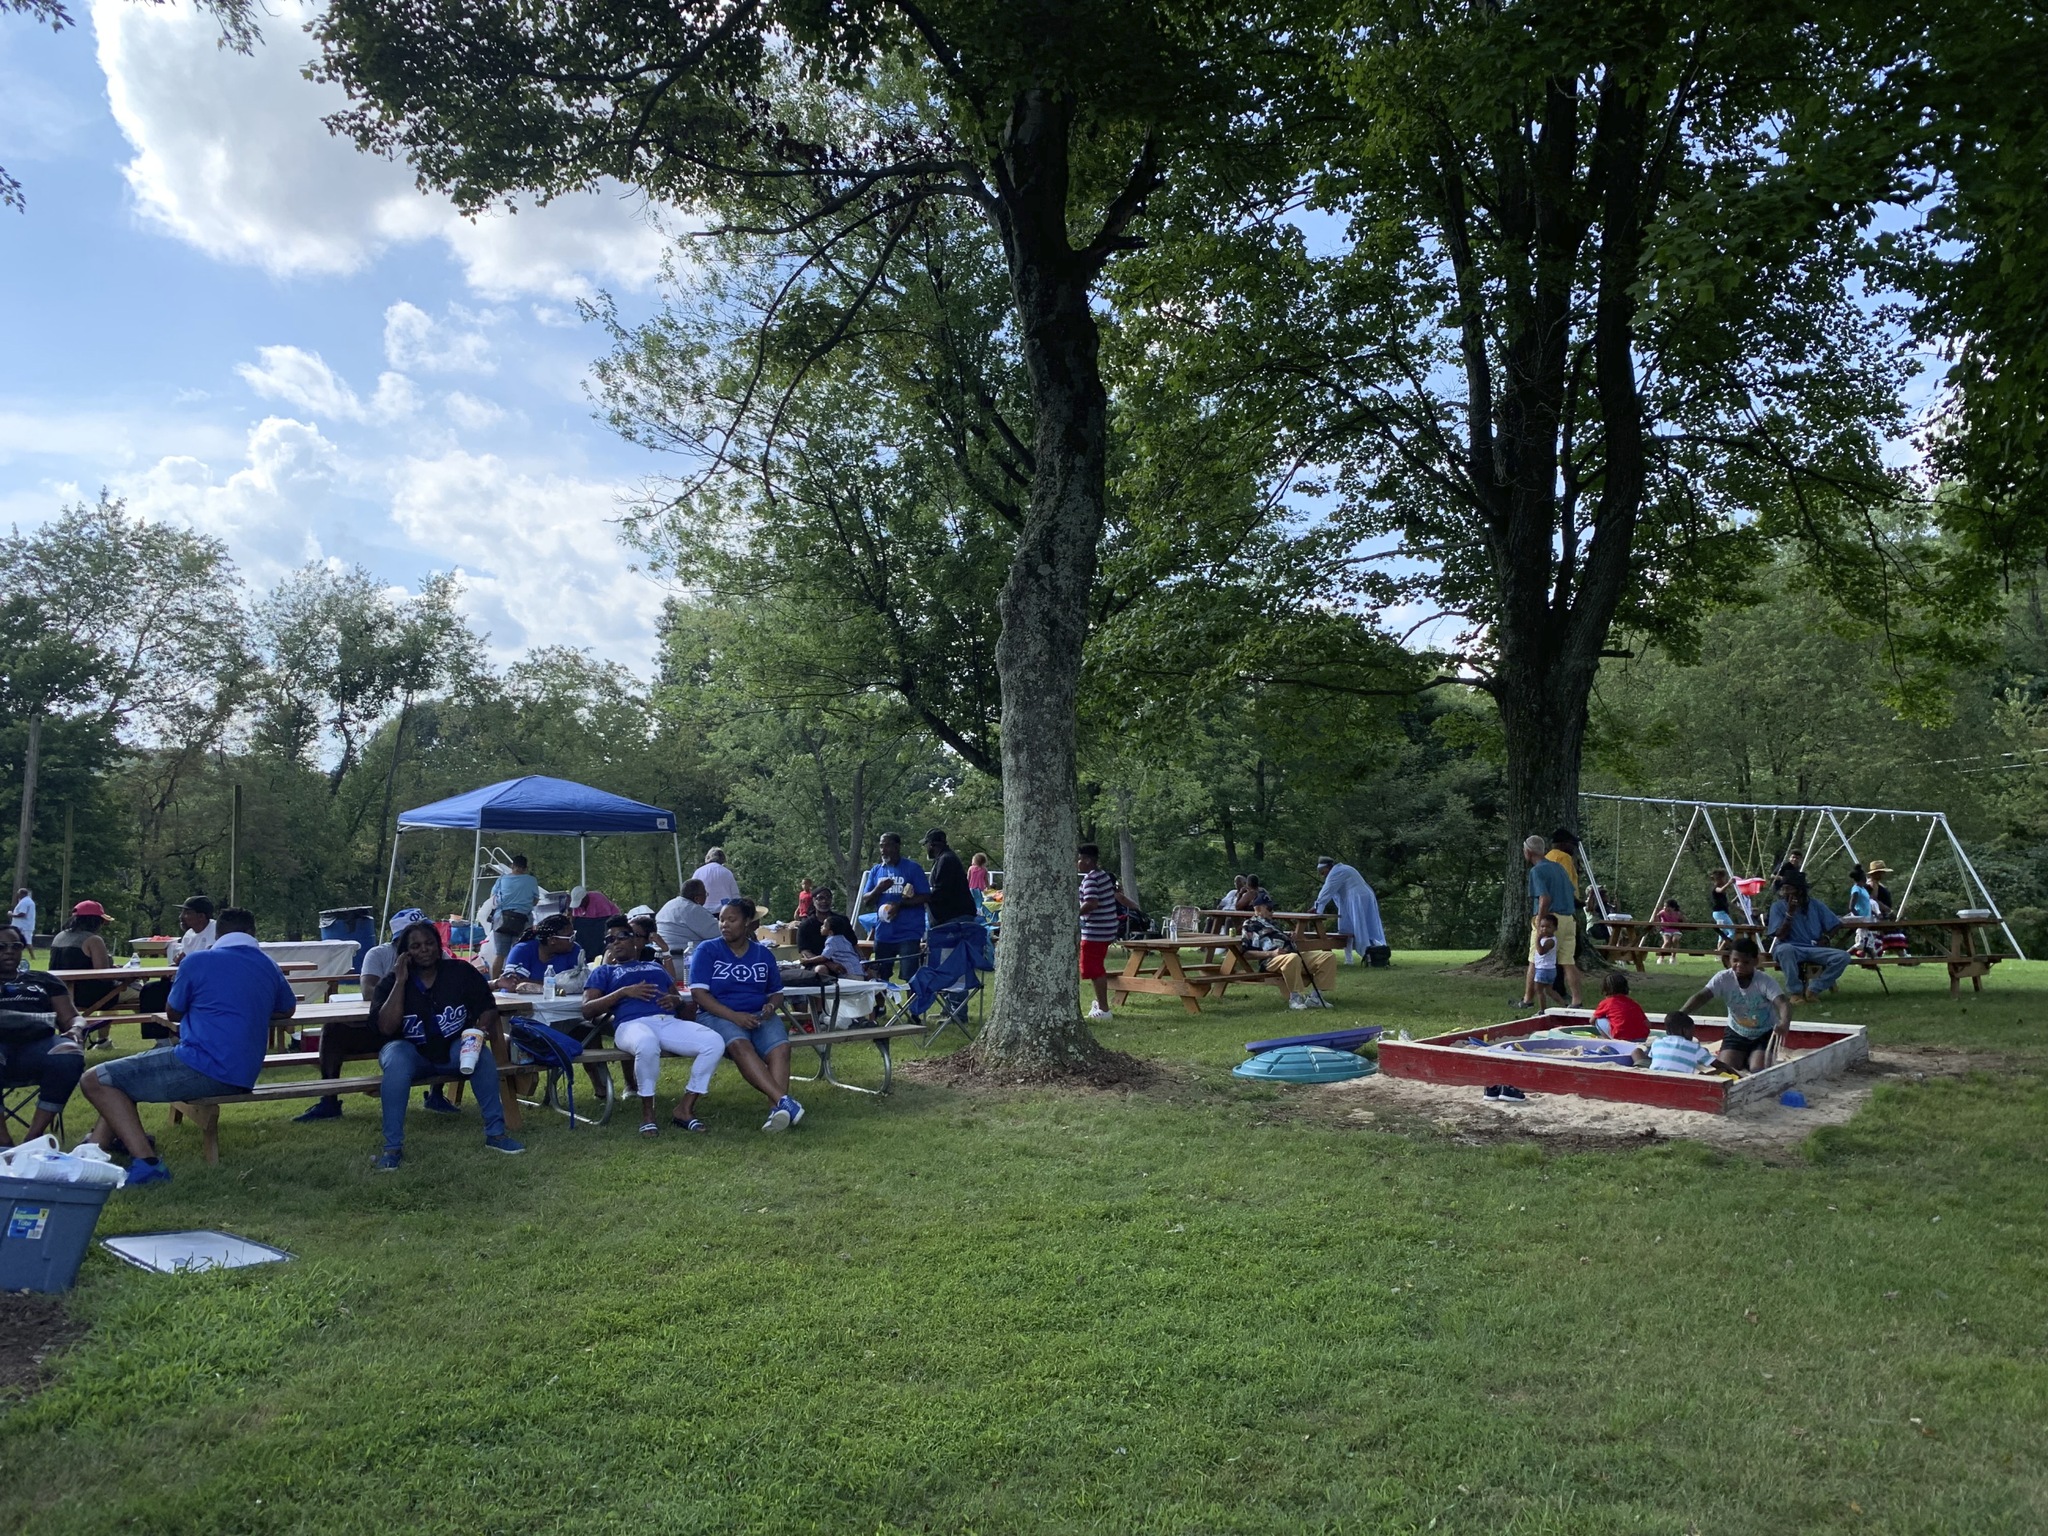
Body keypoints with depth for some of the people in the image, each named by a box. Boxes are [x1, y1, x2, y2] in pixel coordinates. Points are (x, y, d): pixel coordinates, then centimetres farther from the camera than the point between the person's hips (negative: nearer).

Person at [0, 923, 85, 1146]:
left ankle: (33, 1138, -31)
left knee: (70, 1058, -36)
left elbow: (71, 1017, 23)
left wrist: (74, 1031, -3)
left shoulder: (44, 980, 29)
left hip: (39, 1044, 2)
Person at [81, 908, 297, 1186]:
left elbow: (173, 1014, 11)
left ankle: (146, 1162, -15)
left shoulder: (197, 961, -5)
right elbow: (287, 1011, 27)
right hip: (242, 1077, 8)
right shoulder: (270, 967, 10)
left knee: (95, 1082, -1)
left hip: (203, 1067, -8)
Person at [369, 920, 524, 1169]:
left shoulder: (461, 972, -3)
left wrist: (483, 1028, -24)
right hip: (410, 1052, -1)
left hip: (454, 1049, 1)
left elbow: (488, 1008, -1)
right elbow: (386, 1027, -19)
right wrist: (400, 982, -20)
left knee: (482, 1054, -30)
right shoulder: (391, 983, -5)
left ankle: (495, 1133, -21)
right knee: (396, 1062, -36)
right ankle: (392, 1146, -30)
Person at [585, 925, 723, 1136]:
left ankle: (684, 1109, -16)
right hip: (633, 1024, -4)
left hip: (670, 1022, 4)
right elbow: (587, 1010, 10)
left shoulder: (655, 966, 36)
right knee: (647, 1044, -43)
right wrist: (624, 992, -2)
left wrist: (678, 1001, 5)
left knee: (714, 1042, -26)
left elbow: (678, 998, 31)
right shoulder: (604, 972, 25)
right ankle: (647, 1114, -22)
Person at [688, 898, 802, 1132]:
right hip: (718, 1015, -3)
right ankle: (783, 1100, -49)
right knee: (739, 1045, -37)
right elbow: (699, 993, -5)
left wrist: (772, 1006, -4)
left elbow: (776, 992, 23)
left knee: (780, 1047, -30)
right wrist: (734, 1016, -17)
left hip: (759, 1015, 3)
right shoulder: (706, 951, 6)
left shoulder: (764, 954, 17)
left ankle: (776, 1110, -47)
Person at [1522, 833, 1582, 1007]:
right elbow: (1574, 894, 17)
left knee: (1535, 962, 3)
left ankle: (1528, 999, 7)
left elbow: (1545, 898, -20)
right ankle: (1576, 1000, 1)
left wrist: (1538, 920, -13)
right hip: (1569, 918, 7)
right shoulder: (1558, 866, 15)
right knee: (1568, 961, 6)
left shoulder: (1537, 871, -10)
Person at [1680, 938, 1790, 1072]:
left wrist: (1785, 1023, -60)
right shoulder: (1723, 978, -18)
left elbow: (1782, 1003, -36)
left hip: (1765, 1033, -2)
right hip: (1737, 1032, 2)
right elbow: (1701, 997, -29)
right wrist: (1681, 1013, -48)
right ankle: (1743, 1059, 19)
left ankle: (1749, 1059, 13)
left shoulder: (1764, 980, -23)